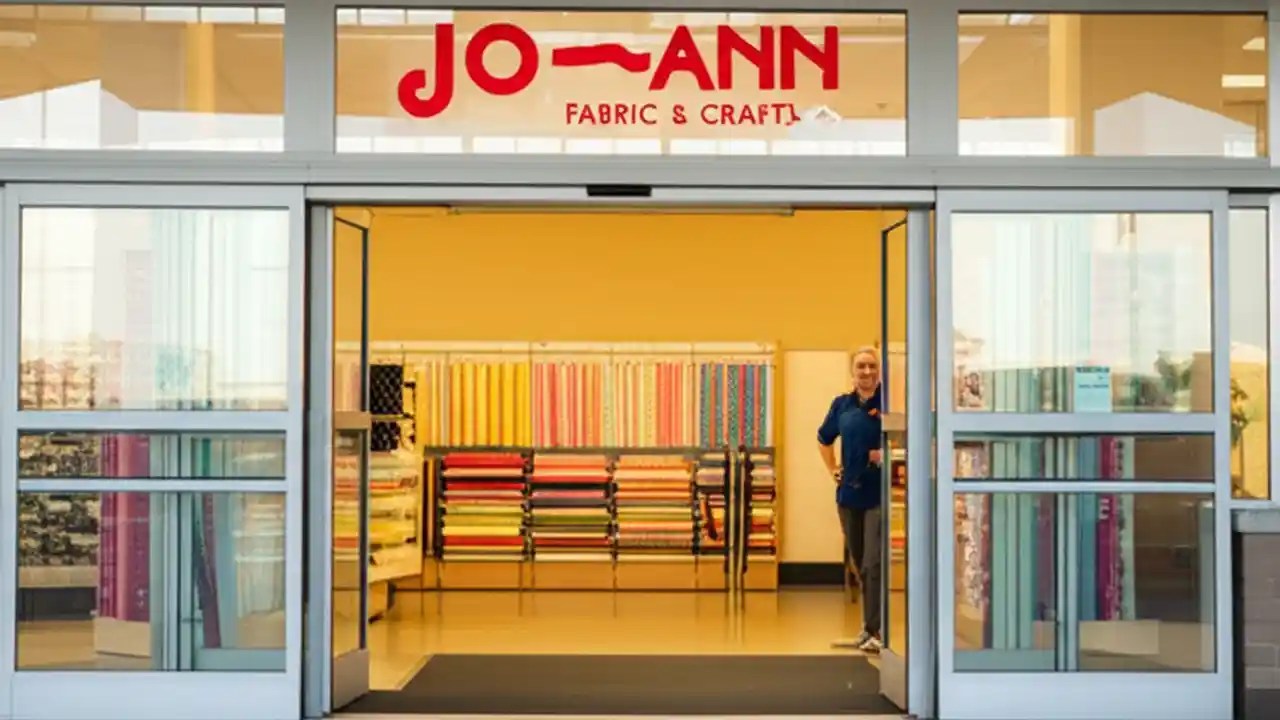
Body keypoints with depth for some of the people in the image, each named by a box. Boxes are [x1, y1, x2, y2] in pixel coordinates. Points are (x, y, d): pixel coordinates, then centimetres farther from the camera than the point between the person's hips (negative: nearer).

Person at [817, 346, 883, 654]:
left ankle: (874, 632, -4)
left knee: (873, 565, -9)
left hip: (880, 495, -6)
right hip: (849, 493, 6)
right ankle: (868, 627, 24)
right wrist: (832, 469, 16)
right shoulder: (842, 405, 8)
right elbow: (824, 439, 25)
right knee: (859, 565, 13)